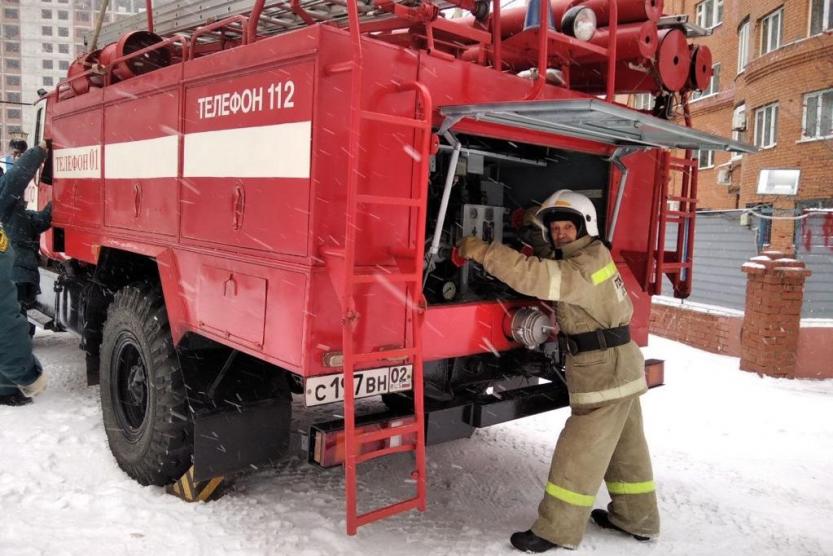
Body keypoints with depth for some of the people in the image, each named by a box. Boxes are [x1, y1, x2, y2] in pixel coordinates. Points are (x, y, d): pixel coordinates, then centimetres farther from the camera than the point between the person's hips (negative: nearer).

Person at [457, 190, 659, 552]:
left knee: (578, 453, -2)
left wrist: (482, 251, -30)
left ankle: (556, 531, 9)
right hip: (619, 369, 10)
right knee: (626, 447, 19)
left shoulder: (583, 269, -22)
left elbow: (533, 276, -34)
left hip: (604, 373, -10)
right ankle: (637, 519, 34)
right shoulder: (593, 255, 9)